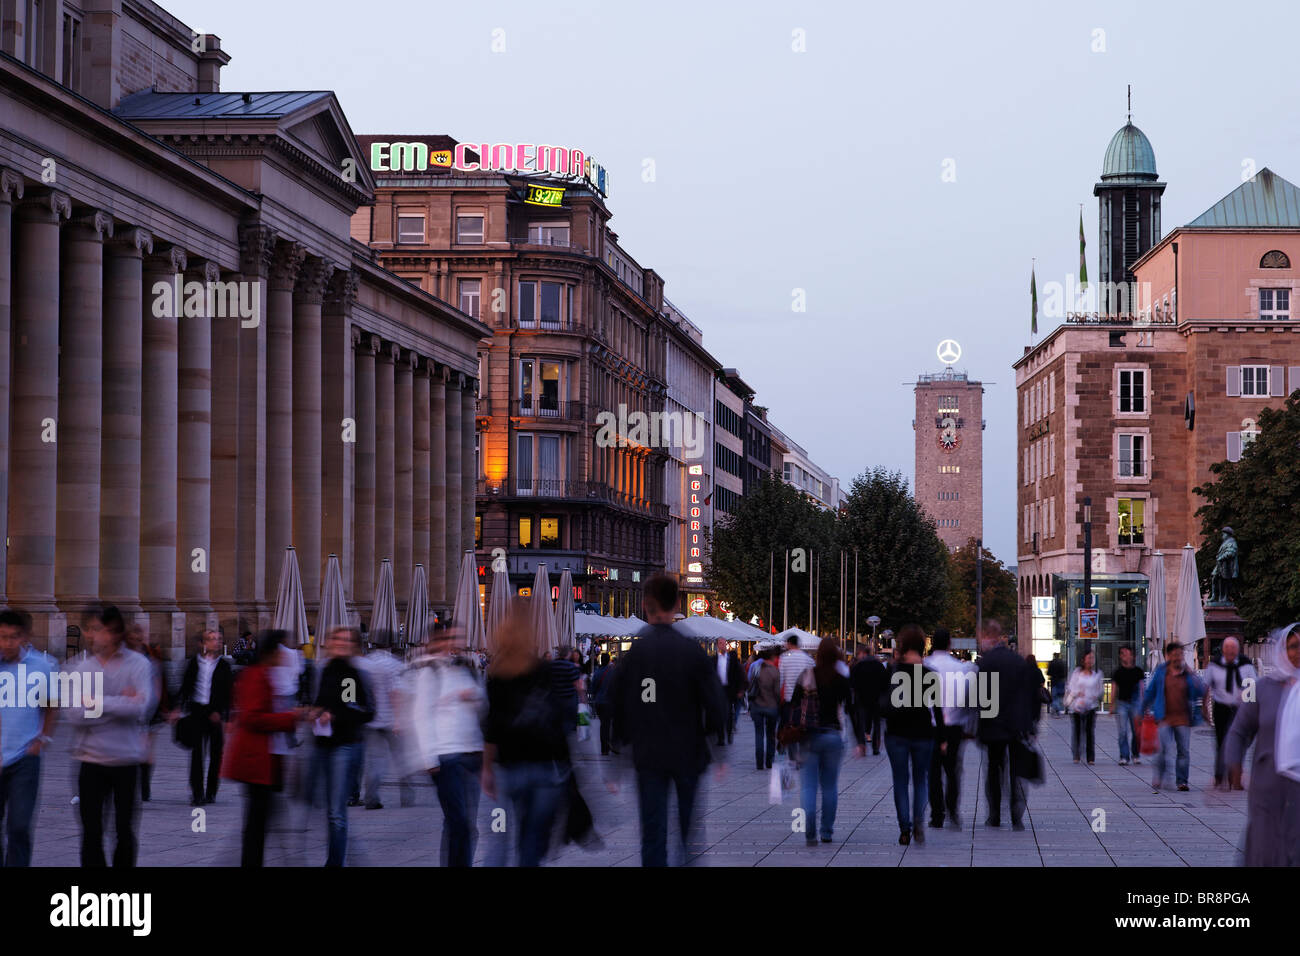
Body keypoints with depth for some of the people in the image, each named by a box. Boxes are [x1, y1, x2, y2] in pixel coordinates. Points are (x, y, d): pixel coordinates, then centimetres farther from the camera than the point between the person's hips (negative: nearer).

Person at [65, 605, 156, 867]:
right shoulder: (83, 668, 2)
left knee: (125, 830, 9)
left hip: (127, 759, -2)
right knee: (91, 831, 3)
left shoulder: (138, 664, -4)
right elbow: (75, 713, -10)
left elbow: (140, 707, -19)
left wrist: (97, 702, -13)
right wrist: (120, 702, -13)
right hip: (91, 759, 2)